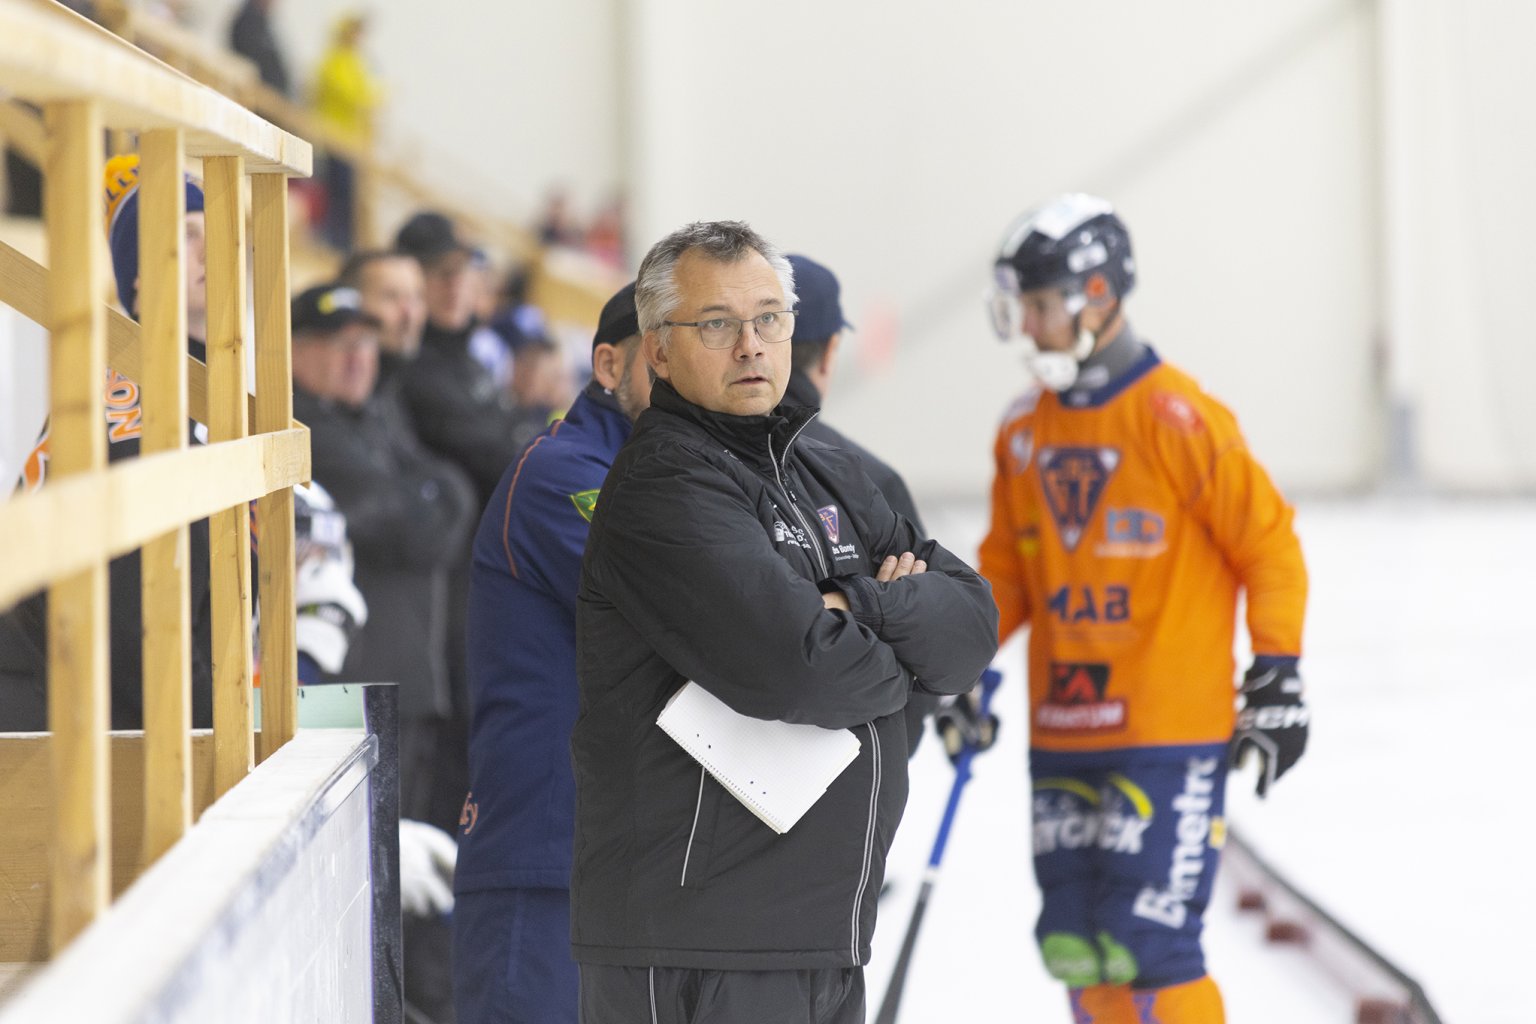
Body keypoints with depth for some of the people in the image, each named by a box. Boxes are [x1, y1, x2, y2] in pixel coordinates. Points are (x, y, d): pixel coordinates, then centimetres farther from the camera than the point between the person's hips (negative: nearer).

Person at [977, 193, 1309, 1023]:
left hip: (1170, 734, -7)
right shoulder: (1024, 432, 9)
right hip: (1062, 733, 7)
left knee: (1147, 947, -12)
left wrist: (1277, 679, -7)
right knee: (1076, 948, 7)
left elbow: (1269, 544, -6)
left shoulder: (1181, 419, -11)